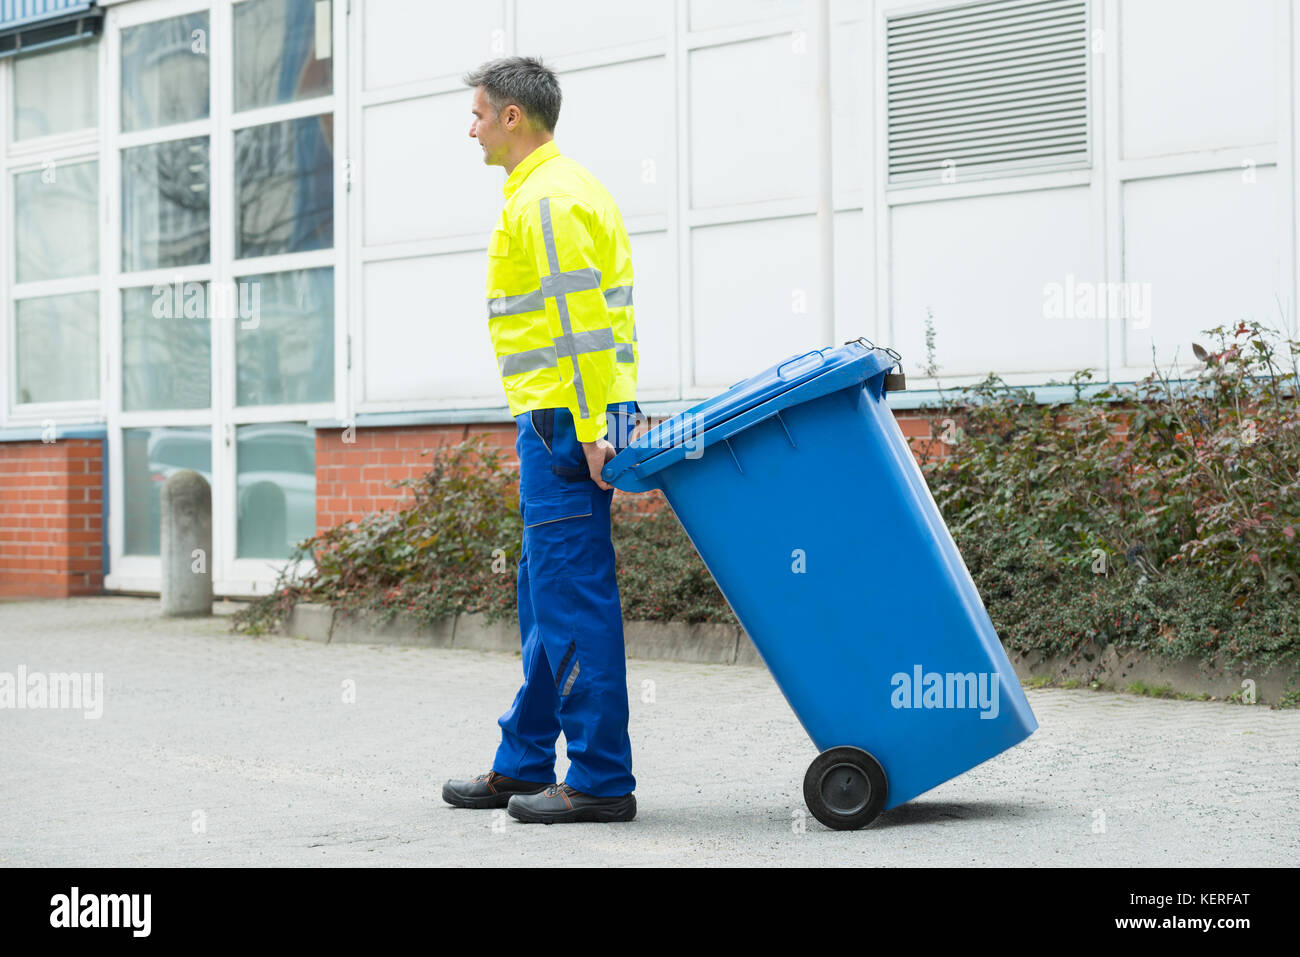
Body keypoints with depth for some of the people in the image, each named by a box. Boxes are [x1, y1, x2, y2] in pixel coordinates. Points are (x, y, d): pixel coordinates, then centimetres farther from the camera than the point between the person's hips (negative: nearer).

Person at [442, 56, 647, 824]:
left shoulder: (545, 200, -14)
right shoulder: (569, 187, 19)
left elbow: (581, 322, -21)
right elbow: (605, 315, 20)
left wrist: (590, 430, -22)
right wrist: (625, 408, 18)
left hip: (565, 423, -11)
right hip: (584, 419, 11)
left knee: (575, 601, -7)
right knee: (548, 599, 15)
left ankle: (601, 780, -2)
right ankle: (523, 766, 24)